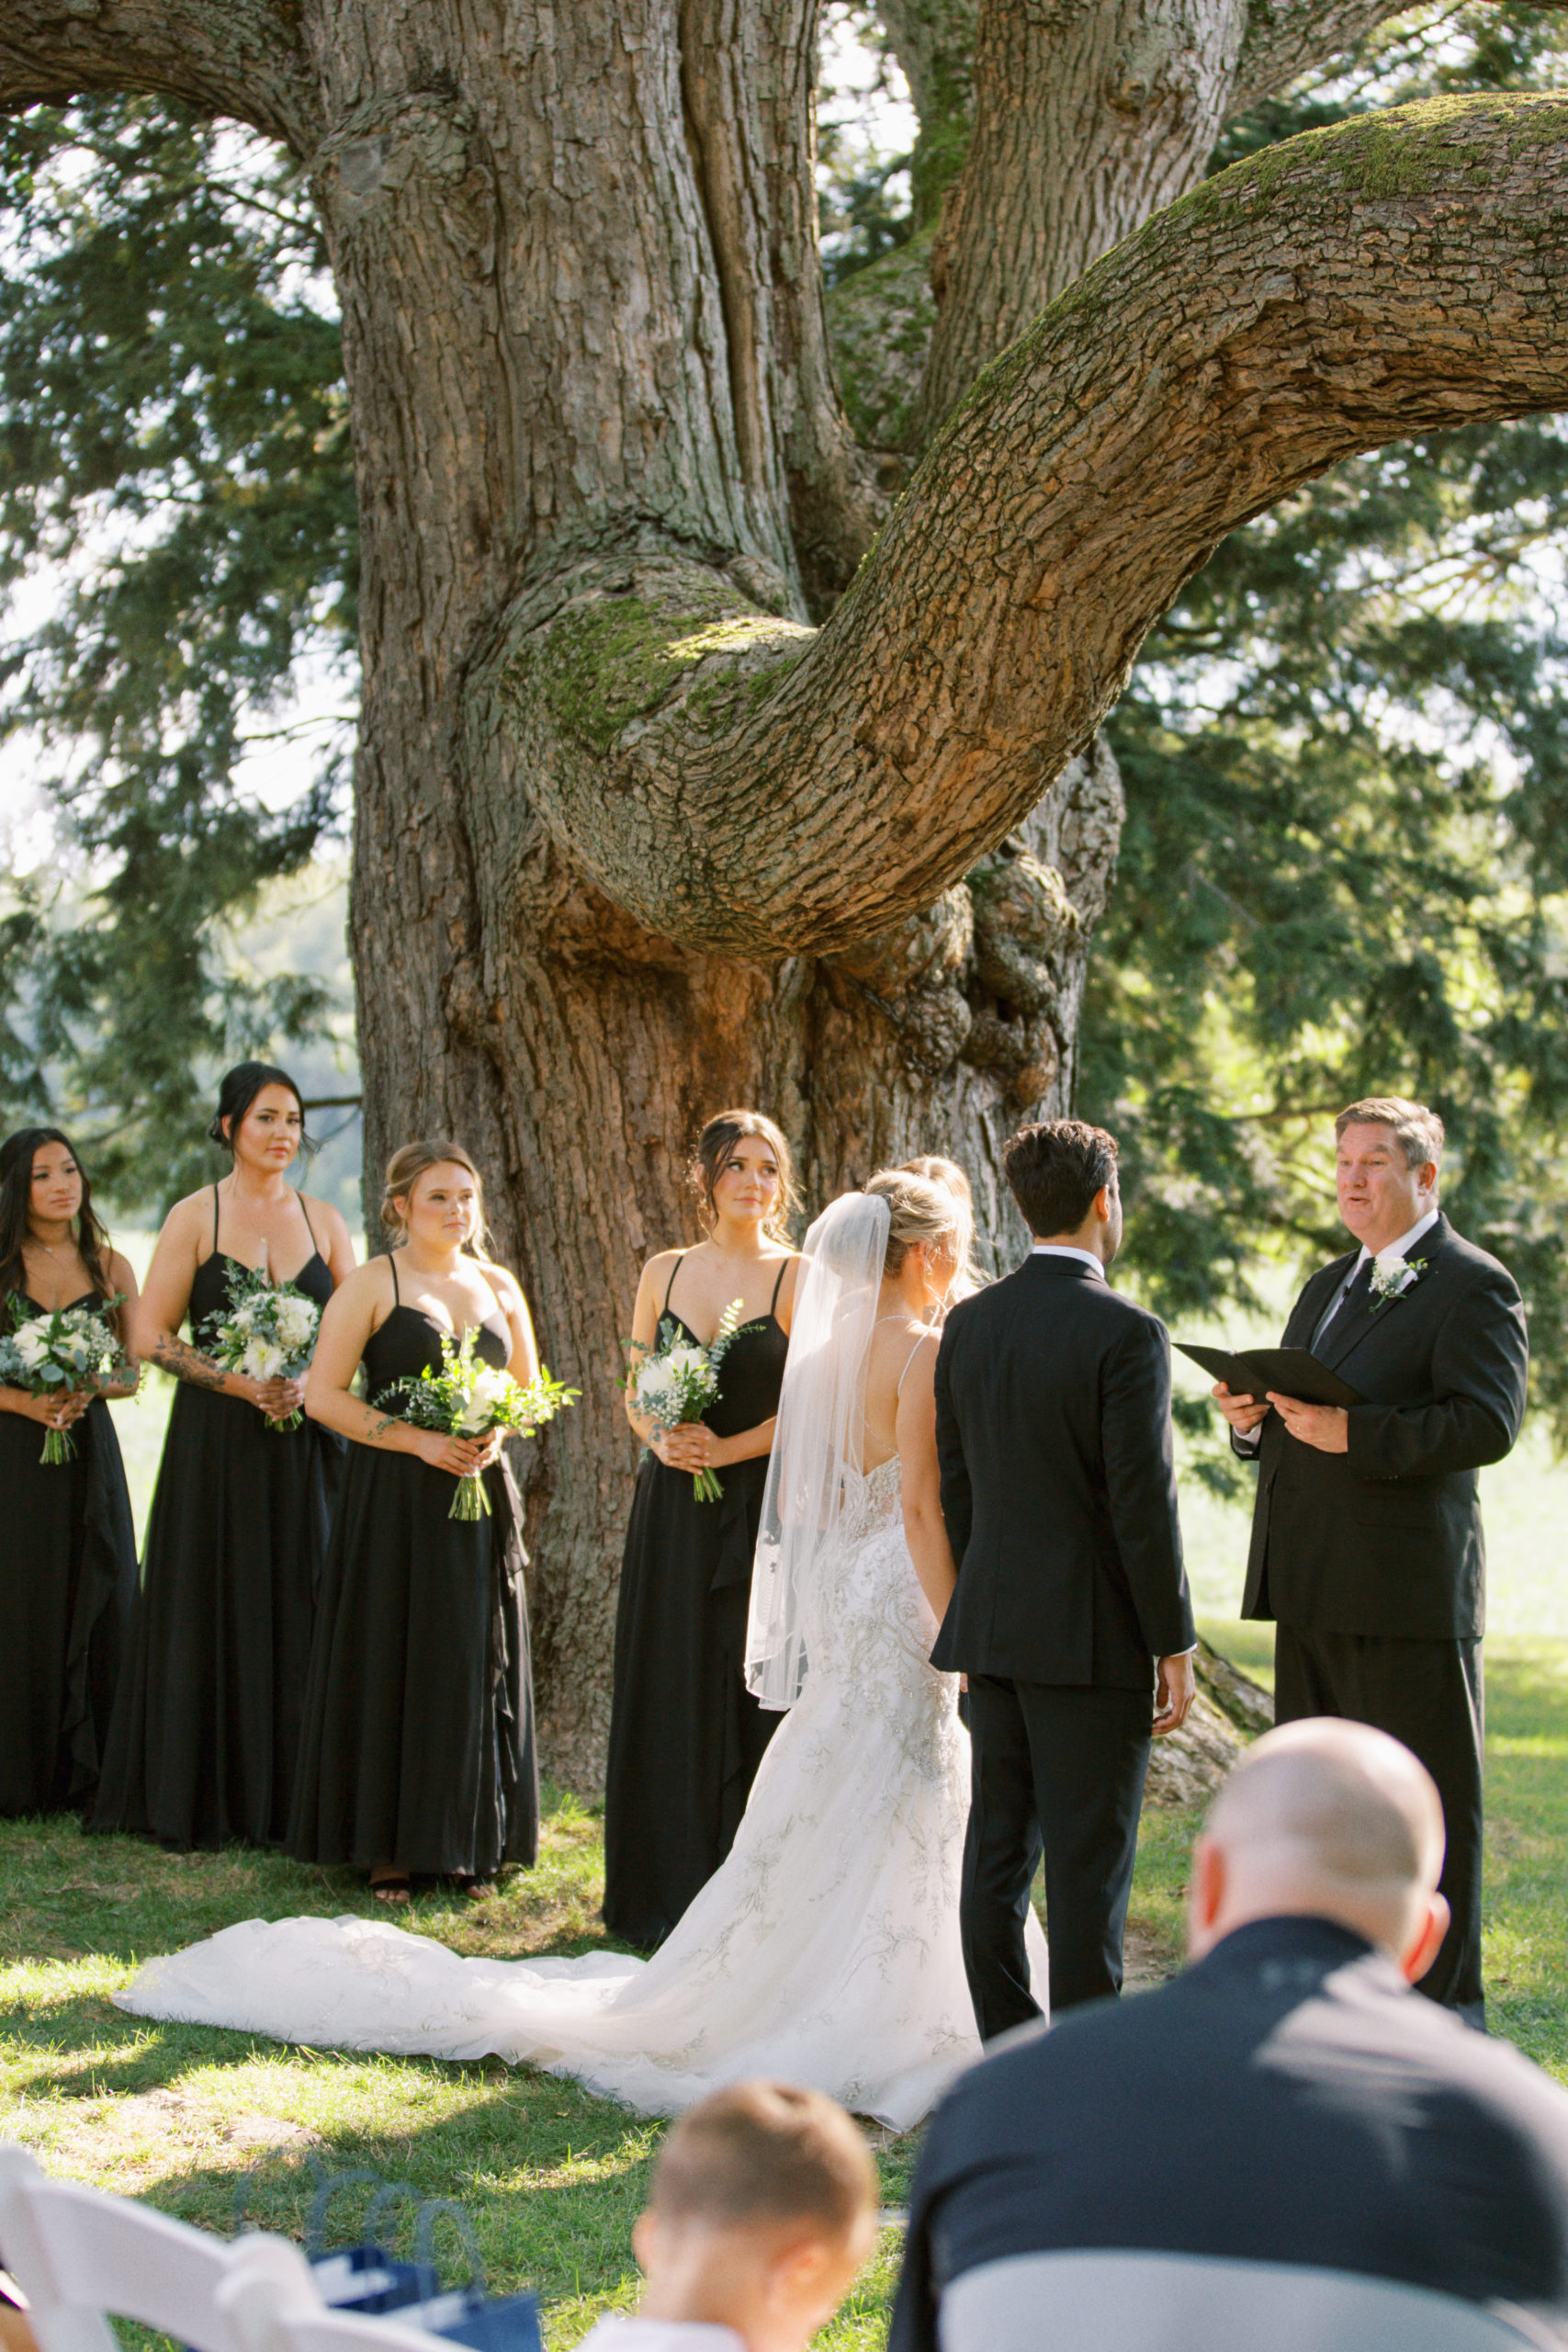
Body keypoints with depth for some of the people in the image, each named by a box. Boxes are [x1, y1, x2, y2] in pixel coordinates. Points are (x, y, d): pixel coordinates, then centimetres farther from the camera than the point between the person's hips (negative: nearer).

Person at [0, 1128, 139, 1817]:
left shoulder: (110, 1267, 7)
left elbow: (130, 1373, 10)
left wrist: (87, 1391, -10)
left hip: (88, 1453, 2)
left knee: (93, 1604, 1)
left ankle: (85, 1772, 9)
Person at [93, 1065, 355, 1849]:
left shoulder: (323, 1221, 9)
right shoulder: (195, 1217, 0)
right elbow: (149, 1335, -3)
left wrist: (308, 1383, -10)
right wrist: (236, 1380, -15)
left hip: (305, 1444, 2)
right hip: (216, 1440, -2)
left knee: (297, 1608, 1)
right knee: (213, 1605, -1)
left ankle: (287, 1797, 7)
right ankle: (197, 1798, 8)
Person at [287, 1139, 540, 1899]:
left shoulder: (499, 1287, 12)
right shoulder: (372, 1286, -2)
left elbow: (530, 1390, 19)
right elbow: (323, 1396, -7)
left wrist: (496, 1436, -3)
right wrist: (418, 1440, -16)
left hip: (481, 1497, 4)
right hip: (395, 1497, -4)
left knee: (478, 1665, 4)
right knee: (392, 1662, -2)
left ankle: (469, 1844, 13)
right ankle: (386, 1846, 5)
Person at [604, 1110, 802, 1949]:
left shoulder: (796, 1280, -3)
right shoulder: (664, 1274, 10)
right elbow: (635, 1396, 13)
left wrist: (723, 1449, -13)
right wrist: (661, 1439, -6)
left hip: (761, 1513, -4)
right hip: (670, 1513, 4)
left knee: (751, 1698, -3)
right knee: (667, 1692, 7)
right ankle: (666, 1900, 17)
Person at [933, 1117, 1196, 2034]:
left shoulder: (969, 1323, 6)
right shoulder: (1126, 1333, -14)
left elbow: (954, 1484, 11)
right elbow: (1145, 1505, -15)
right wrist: (1175, 1647, -8)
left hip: (993, 1624, 6)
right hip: (1094, 1639, -6)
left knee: (997, 1848, 11)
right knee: (1089, 1861, -1)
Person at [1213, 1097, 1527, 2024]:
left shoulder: (1474, 1287, -7)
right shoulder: (1329, 1287, 21)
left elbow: (1488, 1422, -19)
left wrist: (1355, 1432, -28)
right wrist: (1255, 1418, 2)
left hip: (1409, 1594, -9)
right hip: (1314, 1596, 9)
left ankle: (1443, 2007, 7)